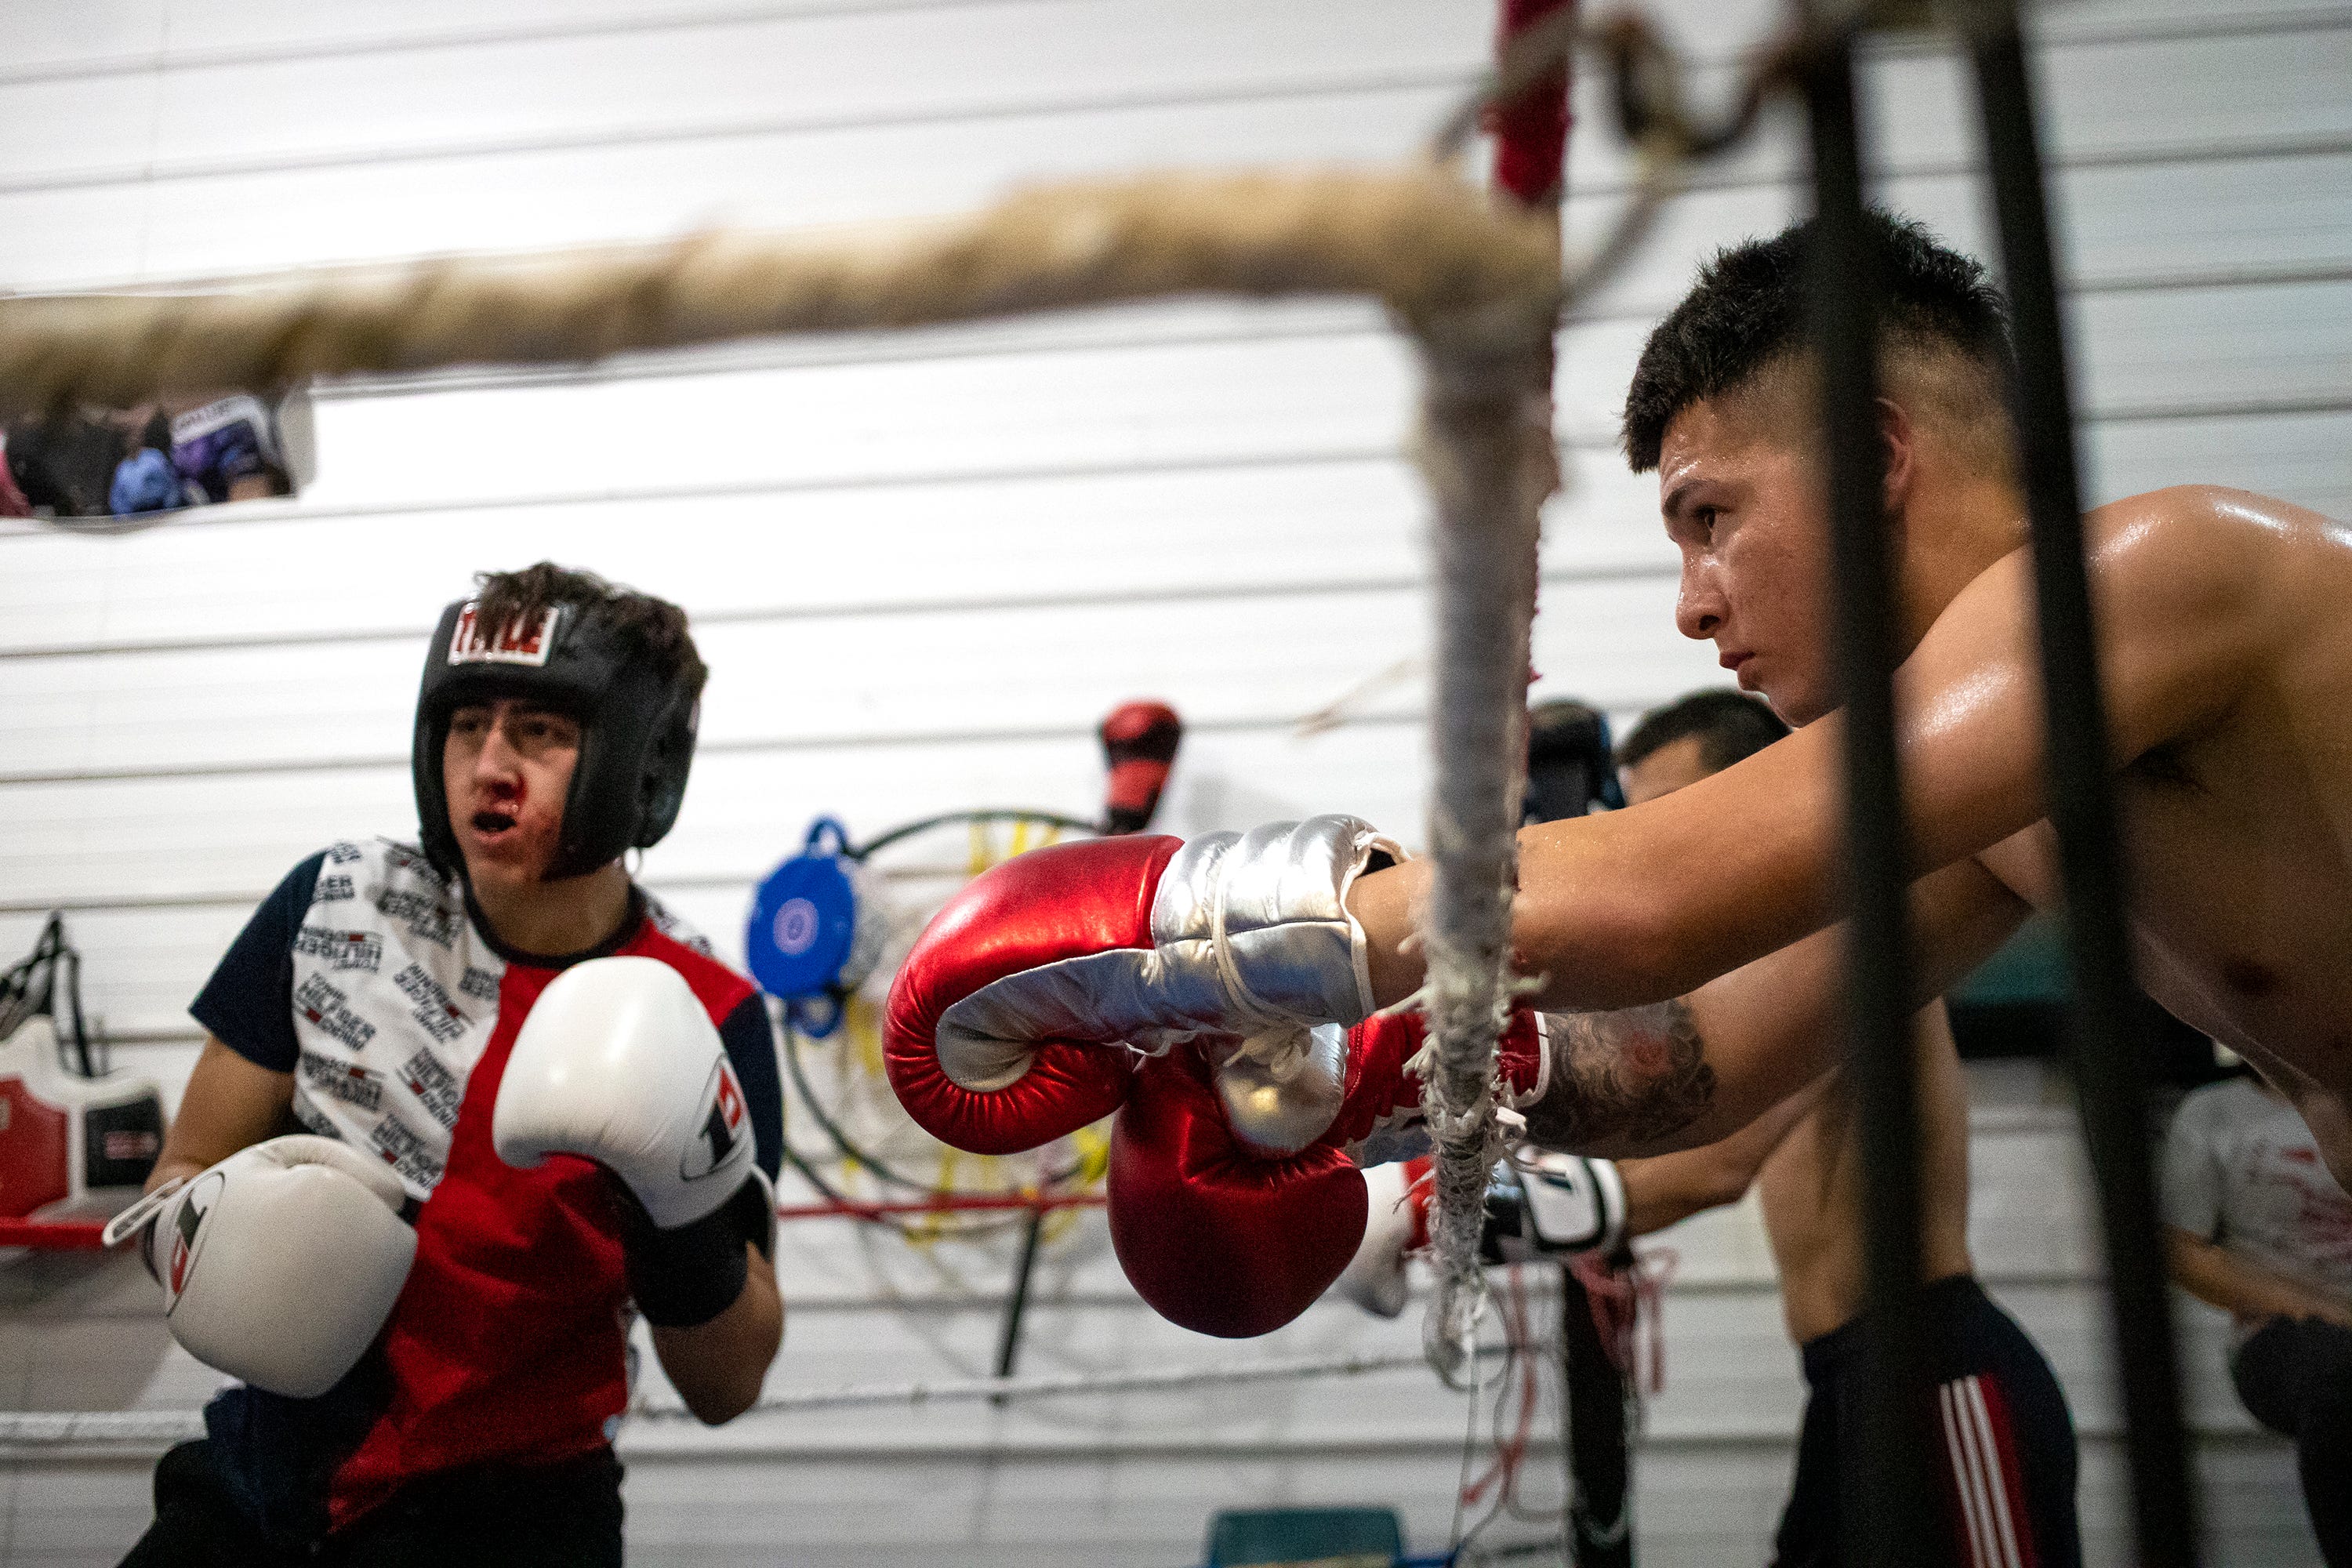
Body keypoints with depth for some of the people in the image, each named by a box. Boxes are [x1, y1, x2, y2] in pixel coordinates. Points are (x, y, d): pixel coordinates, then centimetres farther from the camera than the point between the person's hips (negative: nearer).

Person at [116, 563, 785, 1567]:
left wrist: (685, 1220, -27)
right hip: (259, 1485, 3)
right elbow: (183, 1174, 2)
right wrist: (205, 1234, -19)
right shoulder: (335, 907, -8)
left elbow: (726, 1390, -9)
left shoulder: (702, 1021, -14)